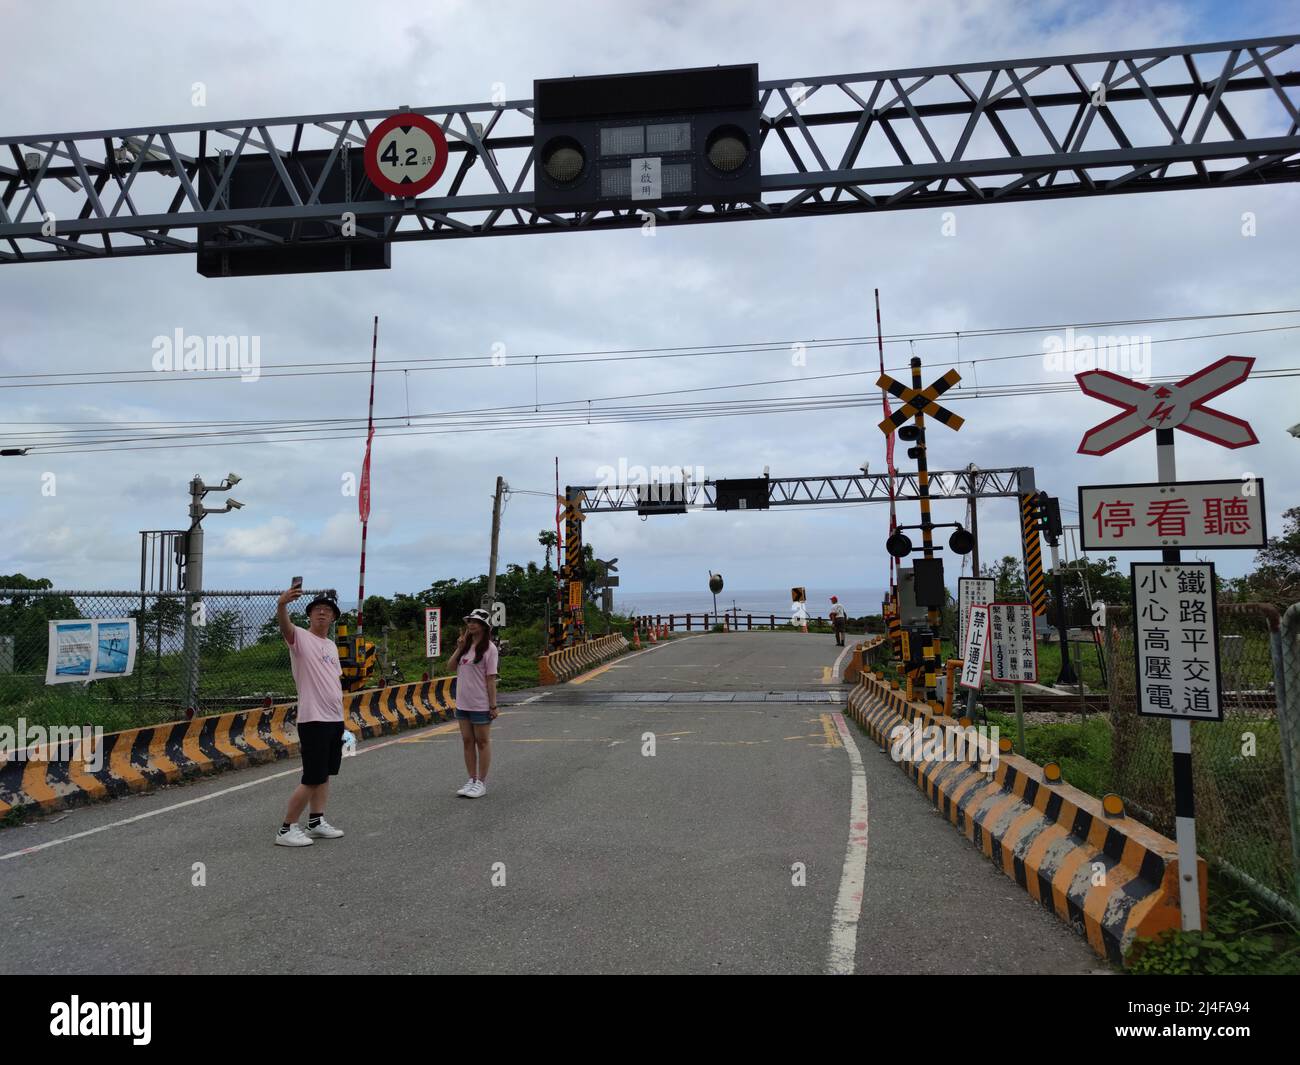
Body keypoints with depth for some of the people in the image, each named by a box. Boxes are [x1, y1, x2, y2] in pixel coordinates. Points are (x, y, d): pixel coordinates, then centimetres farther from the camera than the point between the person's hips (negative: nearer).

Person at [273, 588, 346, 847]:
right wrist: (281, 604, -52)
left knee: (325, 775, 14)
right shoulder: (300, 637, -7)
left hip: (335, 719, 8)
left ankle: (316, 822, 24)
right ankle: (286, 829, 6)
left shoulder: (331, 645, 15)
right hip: (313, 719, -8)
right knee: (312, 779, -6)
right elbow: (285, 626, -31)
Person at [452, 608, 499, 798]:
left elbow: (491, 678, -13)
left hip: (480, 704, -7)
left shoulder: (489, 648, -11)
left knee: (482, 742, 4)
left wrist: (493, 705, -14)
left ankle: (481, 782, 11)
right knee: (467, 741, 12)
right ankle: (472, 779, 22)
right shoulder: (466, 645, 10)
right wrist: (459, 647, -5)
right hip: (463, 703, 7)